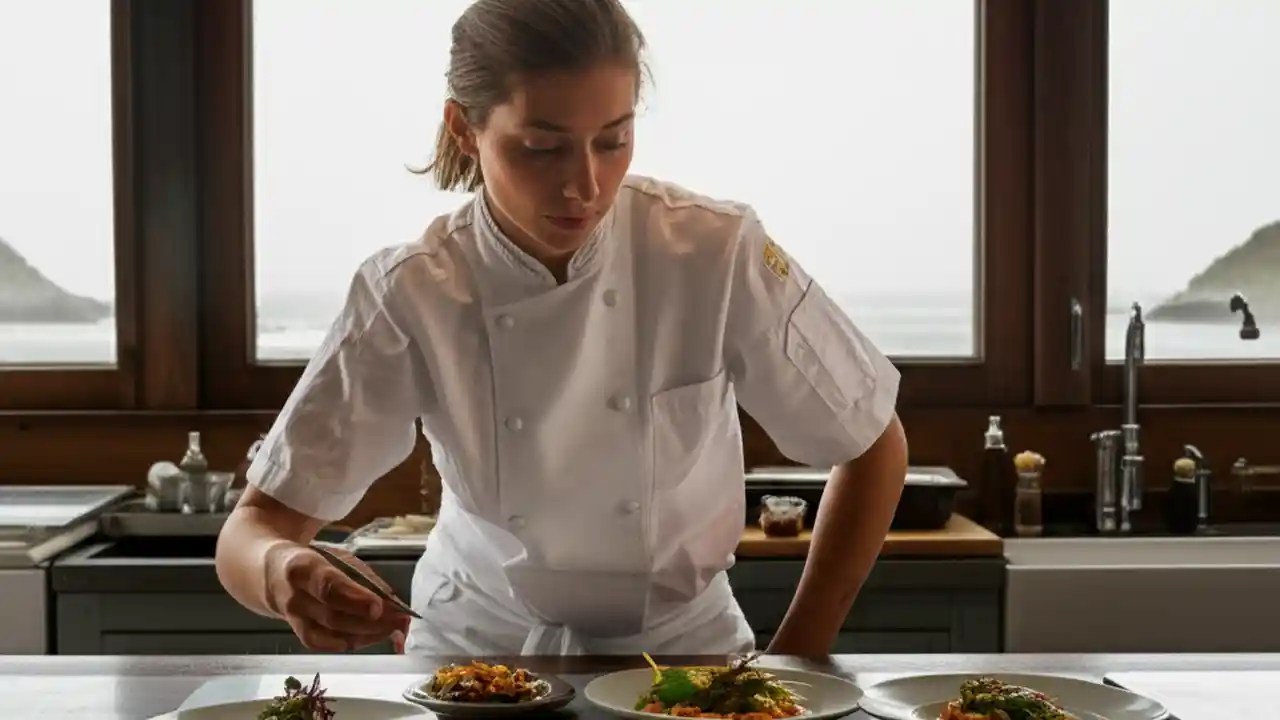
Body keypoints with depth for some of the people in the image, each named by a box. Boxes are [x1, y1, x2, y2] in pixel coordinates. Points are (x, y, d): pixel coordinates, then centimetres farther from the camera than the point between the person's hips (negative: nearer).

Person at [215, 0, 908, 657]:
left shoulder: (719, 255, -19)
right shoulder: (409, 294, -17)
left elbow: (874, 449, -7)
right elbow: (253, 529, -15)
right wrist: (283, 573, -39)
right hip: (479, 642, -2)